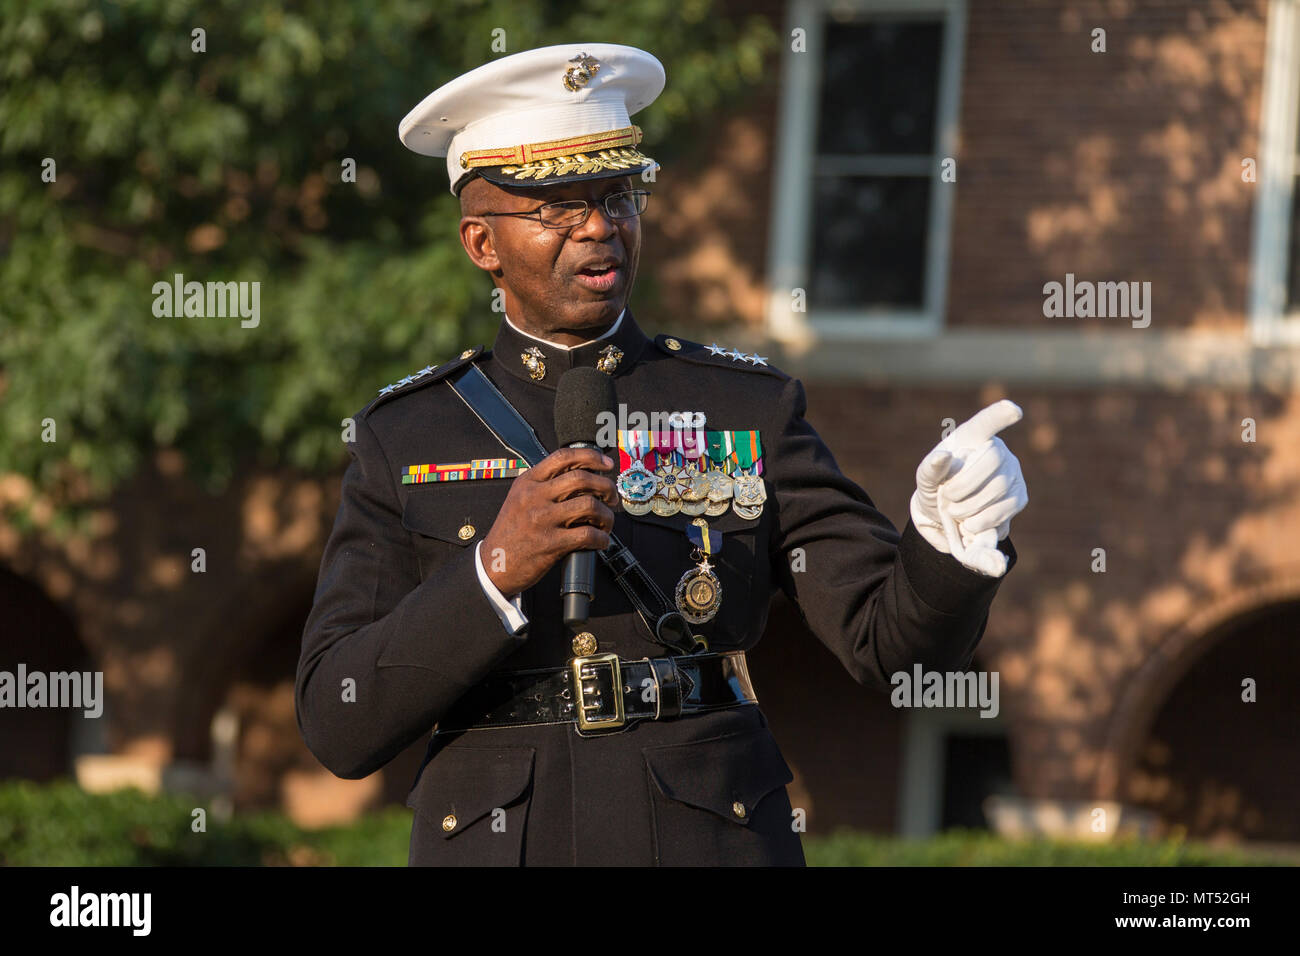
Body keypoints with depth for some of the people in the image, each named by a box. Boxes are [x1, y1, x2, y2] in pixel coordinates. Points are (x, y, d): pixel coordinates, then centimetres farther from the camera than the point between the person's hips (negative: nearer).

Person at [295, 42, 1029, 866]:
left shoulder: (749, 409, 6)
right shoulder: (404, 440, 4)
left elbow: (898, 641, -3)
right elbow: (341, 725, -4)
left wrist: (953, 536, -24)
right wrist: (497, 569, -18)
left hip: (716, 845, 0)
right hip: (494, 851, 0)